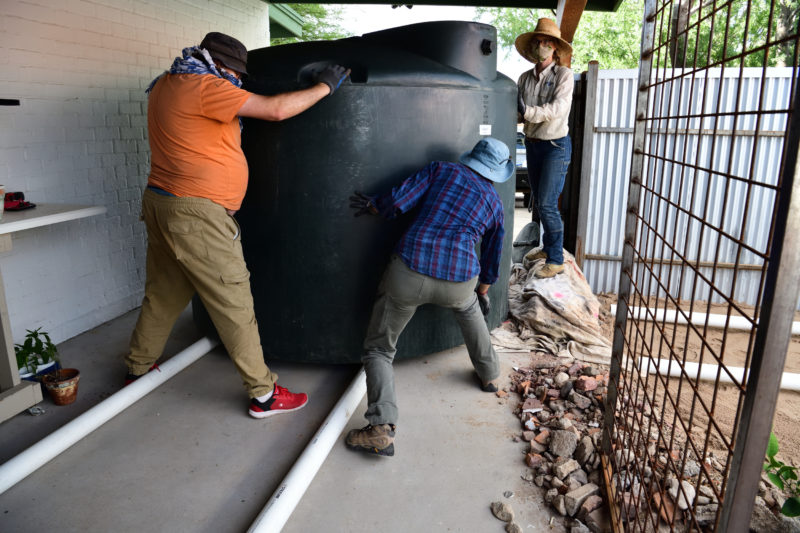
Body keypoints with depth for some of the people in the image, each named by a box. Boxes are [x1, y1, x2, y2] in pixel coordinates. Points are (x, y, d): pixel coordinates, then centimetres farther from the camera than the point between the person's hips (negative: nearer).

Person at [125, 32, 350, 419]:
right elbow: (276, 110, -19)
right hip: (196, 215, -10)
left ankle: (137, 369, 38)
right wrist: (324, 86, -7)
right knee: (235, 307, -3)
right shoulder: (204, 87, -15)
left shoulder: (167, 85, 13)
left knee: (163, 295, 22)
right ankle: (264, 395, 7)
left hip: (162, 202, 10)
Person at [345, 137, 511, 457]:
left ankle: (380, 430, -3)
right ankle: (489, 373, 50)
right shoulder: (494, 204, 16)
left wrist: (372, 206, 16)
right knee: (468, 306, 40)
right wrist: (483, 294, 44)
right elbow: (491, 260, 28)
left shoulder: (441, 169, 9)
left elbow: (397, 202, -5)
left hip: (409, 272, -2)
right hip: (458, 281, 3)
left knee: (379, 350, 13)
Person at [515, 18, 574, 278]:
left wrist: (527, 112, -30)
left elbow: (559, 108, -23)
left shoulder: (563, 74, -9)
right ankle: (548, 247, 30)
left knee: (547, 203, -10)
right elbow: (518, 109, -1)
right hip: (532, 144, 6)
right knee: (538, 201, 13)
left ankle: (556, 260, 0)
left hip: (556, 145, -6)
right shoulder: (525, 77, 5)